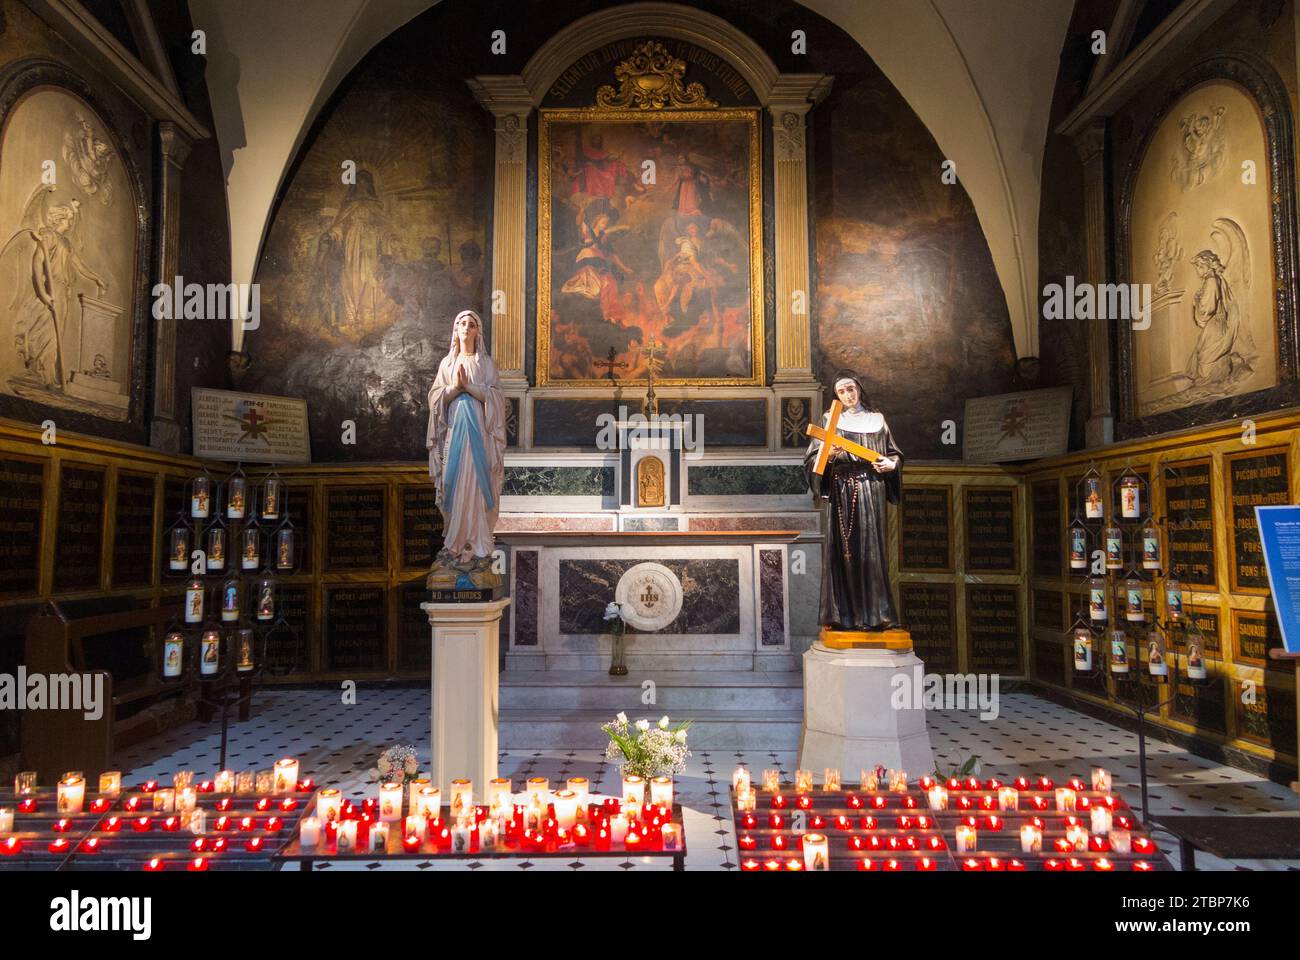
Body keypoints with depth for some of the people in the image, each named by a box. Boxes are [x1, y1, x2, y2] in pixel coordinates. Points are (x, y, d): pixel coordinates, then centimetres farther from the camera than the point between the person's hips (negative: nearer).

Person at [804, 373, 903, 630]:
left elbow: (894, 453, 18)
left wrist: (891, 464, -4)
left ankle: (875, 613, 3)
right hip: (841, 491, -1)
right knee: (843, 550, -4)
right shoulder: (830, 419, 10)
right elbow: (812, 458, 3)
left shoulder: (876, 419, 15)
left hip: (871, 492, 1)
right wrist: (829, 453, -18)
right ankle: (844, 614, 0)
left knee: (871, 550, -2)